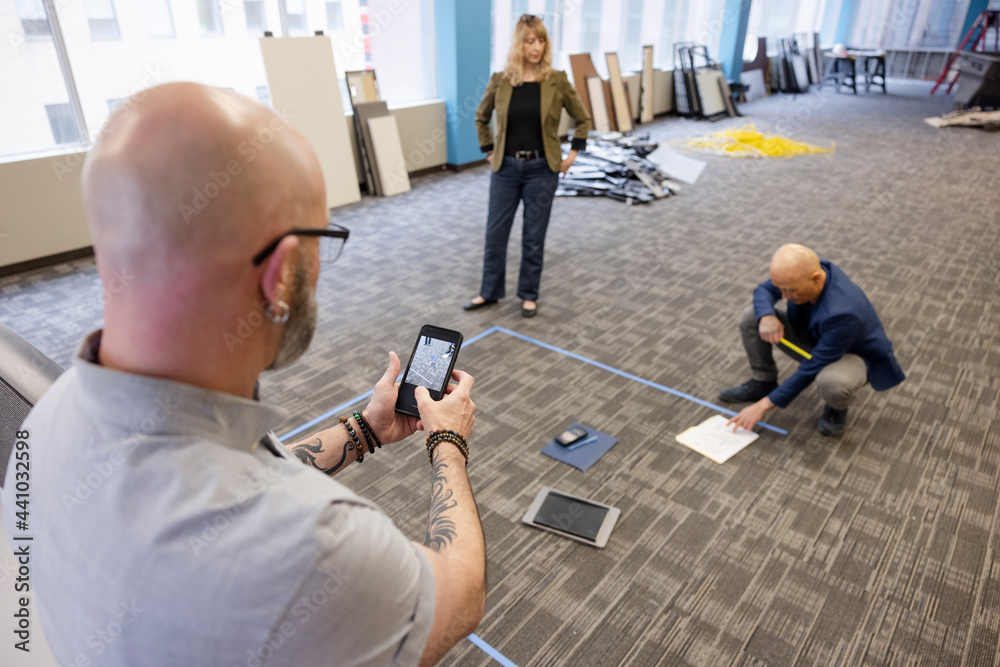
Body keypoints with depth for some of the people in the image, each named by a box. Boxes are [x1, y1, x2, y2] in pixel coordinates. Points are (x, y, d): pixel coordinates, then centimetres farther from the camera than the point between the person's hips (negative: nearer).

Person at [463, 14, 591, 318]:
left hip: (542, 169, -1)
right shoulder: (500, 80, -2)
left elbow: (583, 120, 5)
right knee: (495, 232, 7)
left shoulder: (557, 80, -5)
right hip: (506, 168, 2)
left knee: (533, 236, 5)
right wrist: (489, 152, 9)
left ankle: (529, 295, 22)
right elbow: (481, 118, 14)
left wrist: (572, 155, 1)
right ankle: (490, 292, 24)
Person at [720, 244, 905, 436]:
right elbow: (763, 290, -4)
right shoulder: (801, 272, -23)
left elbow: (812, 368, -33)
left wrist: (764, 405, -28)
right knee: (750, 317, -10)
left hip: (854, 355, -6)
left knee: (830, 382, -42)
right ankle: (763, 382, 9)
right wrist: (767, 317, -29)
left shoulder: (842, 313, -40)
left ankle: (837, 407, -4)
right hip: (813, 339, 7)